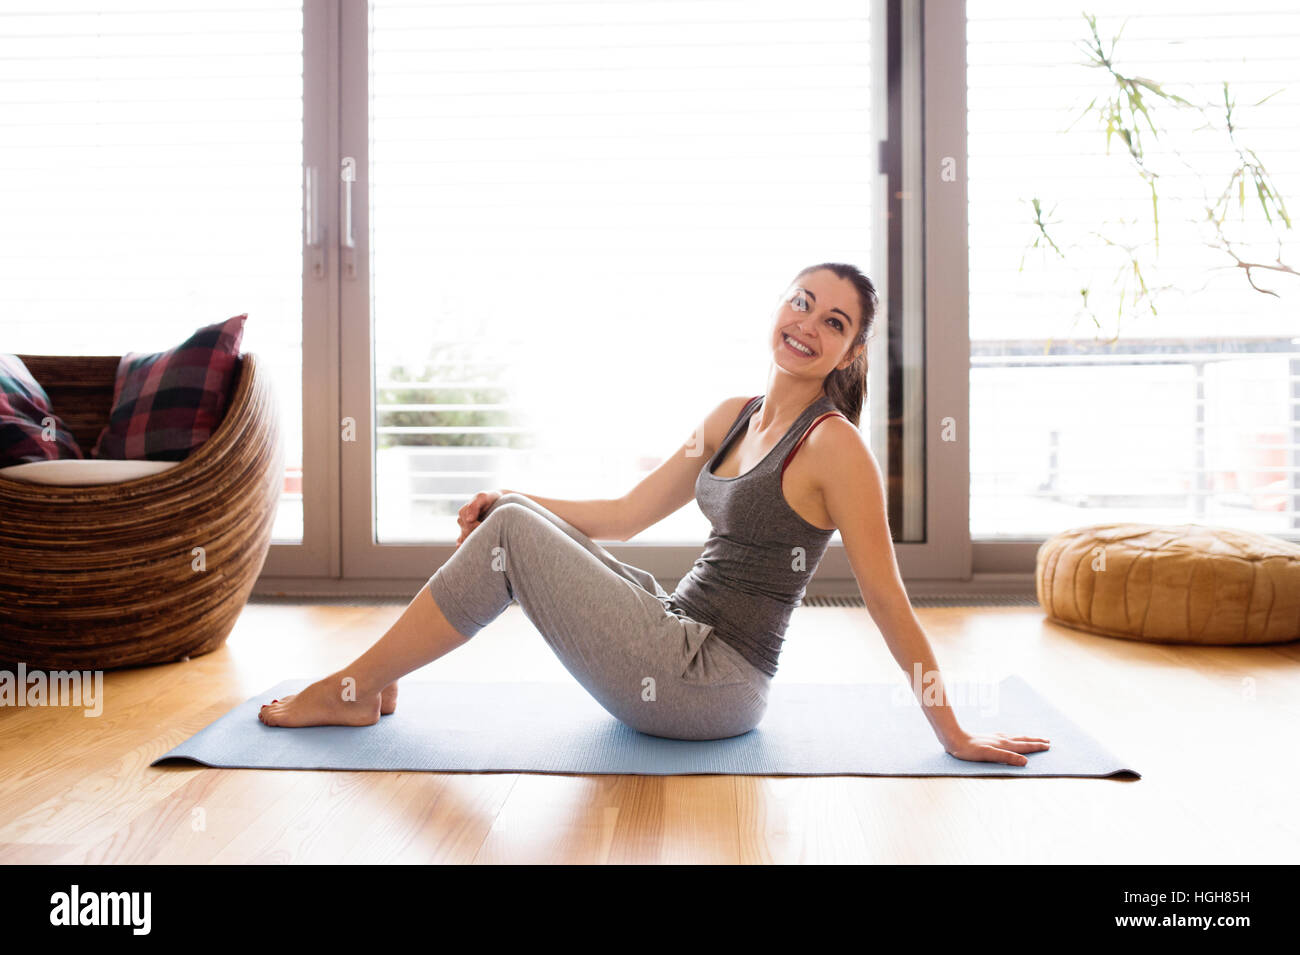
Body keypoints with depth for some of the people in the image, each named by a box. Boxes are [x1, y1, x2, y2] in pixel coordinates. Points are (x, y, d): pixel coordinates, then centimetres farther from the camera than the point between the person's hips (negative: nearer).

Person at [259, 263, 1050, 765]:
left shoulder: (835, 446, -13)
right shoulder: (733, 417, 11)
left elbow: (888, 600, -12)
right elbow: (628, 515, 15)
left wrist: (954, 736, -9)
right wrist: (515, 498, 8)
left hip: (711, 685, -8)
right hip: (682, 648, 8)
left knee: (511, 534, -14)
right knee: (514, 519, 4)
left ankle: (349, 693, 1)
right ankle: (375, 683, 10)